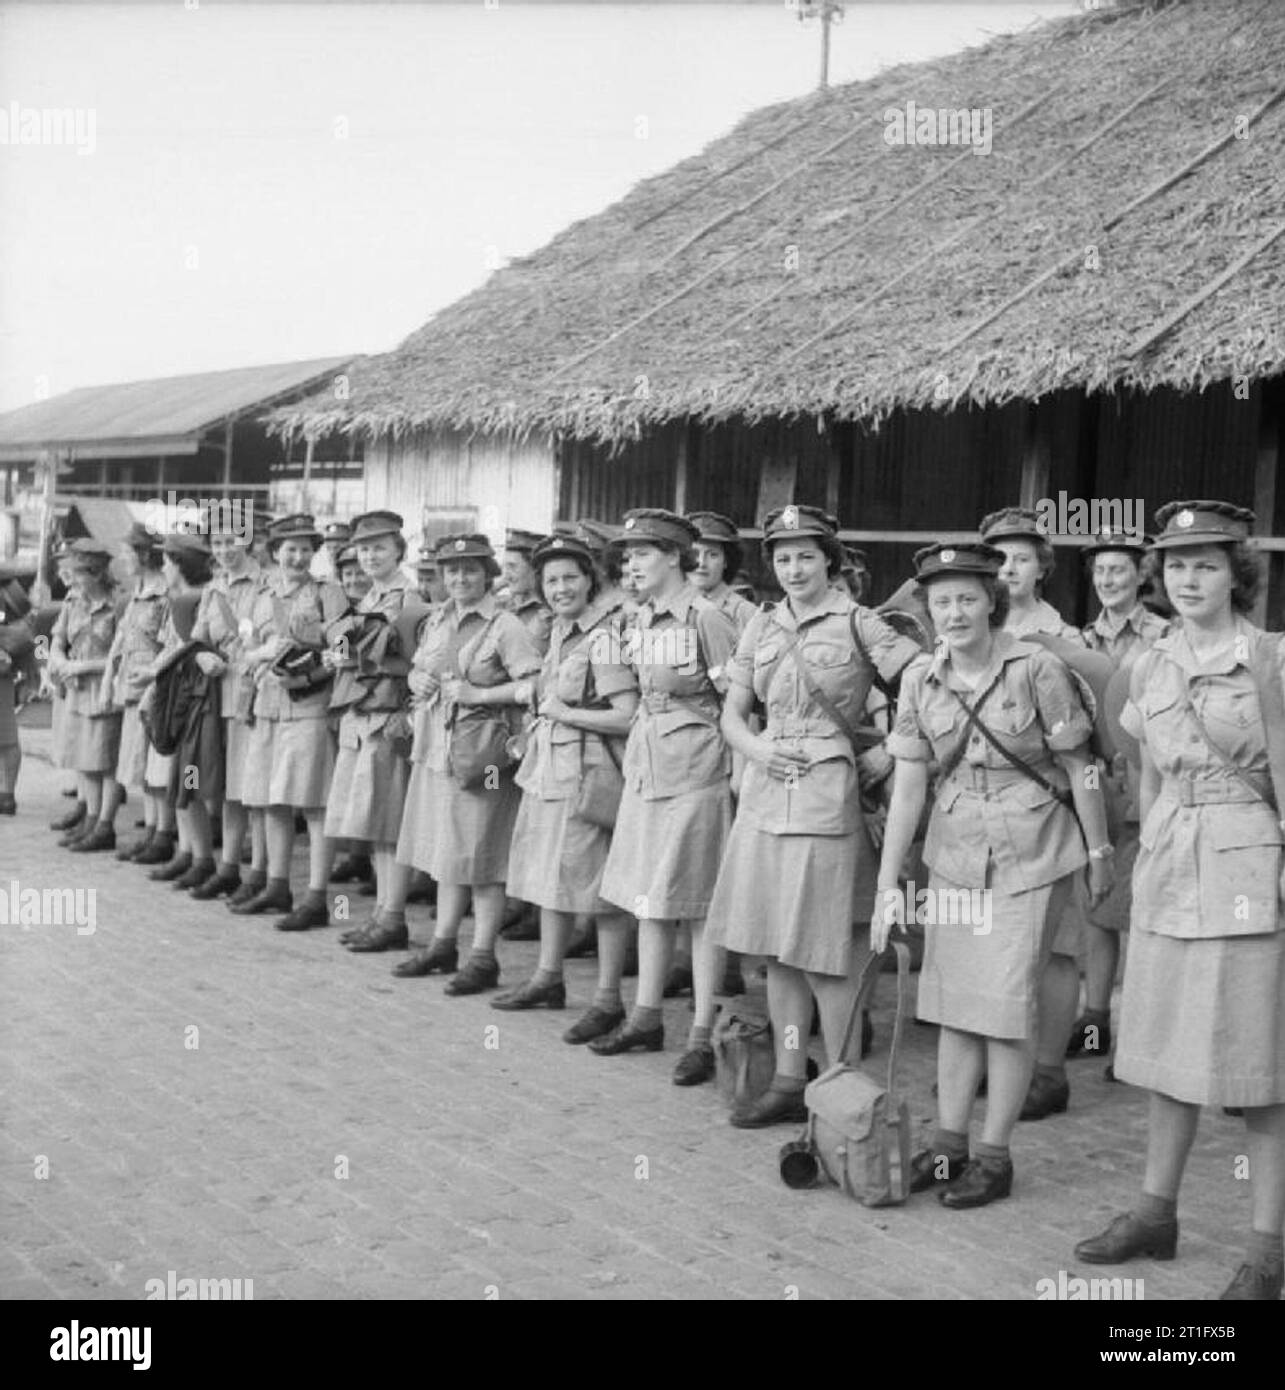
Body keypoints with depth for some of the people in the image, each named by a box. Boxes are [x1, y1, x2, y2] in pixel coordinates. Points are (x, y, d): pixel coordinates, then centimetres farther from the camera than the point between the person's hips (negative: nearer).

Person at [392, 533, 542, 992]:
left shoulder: (505, 626, -10)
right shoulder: (436, 622, 12)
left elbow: (535, 686, -16)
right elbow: (416, 669, 26)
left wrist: (477, 694, -18)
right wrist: (418, 681, 3)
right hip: (435, 747, 7)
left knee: (480, 856, -3)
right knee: (446, 853, 16)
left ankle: (483, 958, 5)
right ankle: (443, 945, 27)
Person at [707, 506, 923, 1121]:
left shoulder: (857, 622, -3)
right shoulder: (761, 626, 12)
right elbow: (732, 713, 15)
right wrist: (756, 749, -3)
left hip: (828, 793, -5)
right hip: (766, 793, 5)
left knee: (828, 954, -3)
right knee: (777, 948, 10)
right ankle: (788, 1081, 20)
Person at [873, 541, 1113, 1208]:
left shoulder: (1036, 668, -16)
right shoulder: (920, 679, -3)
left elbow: (1078, 767, -7)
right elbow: (906, 788, -2)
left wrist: (1100, 852, 0)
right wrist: (888, 886, -4)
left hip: (1028, 853, -4)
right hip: (954, 851, 4)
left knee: (1007, 1003, -1)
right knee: (952, 1001, 10)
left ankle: (994, 1156, 11)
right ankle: (948, 1143, 22)